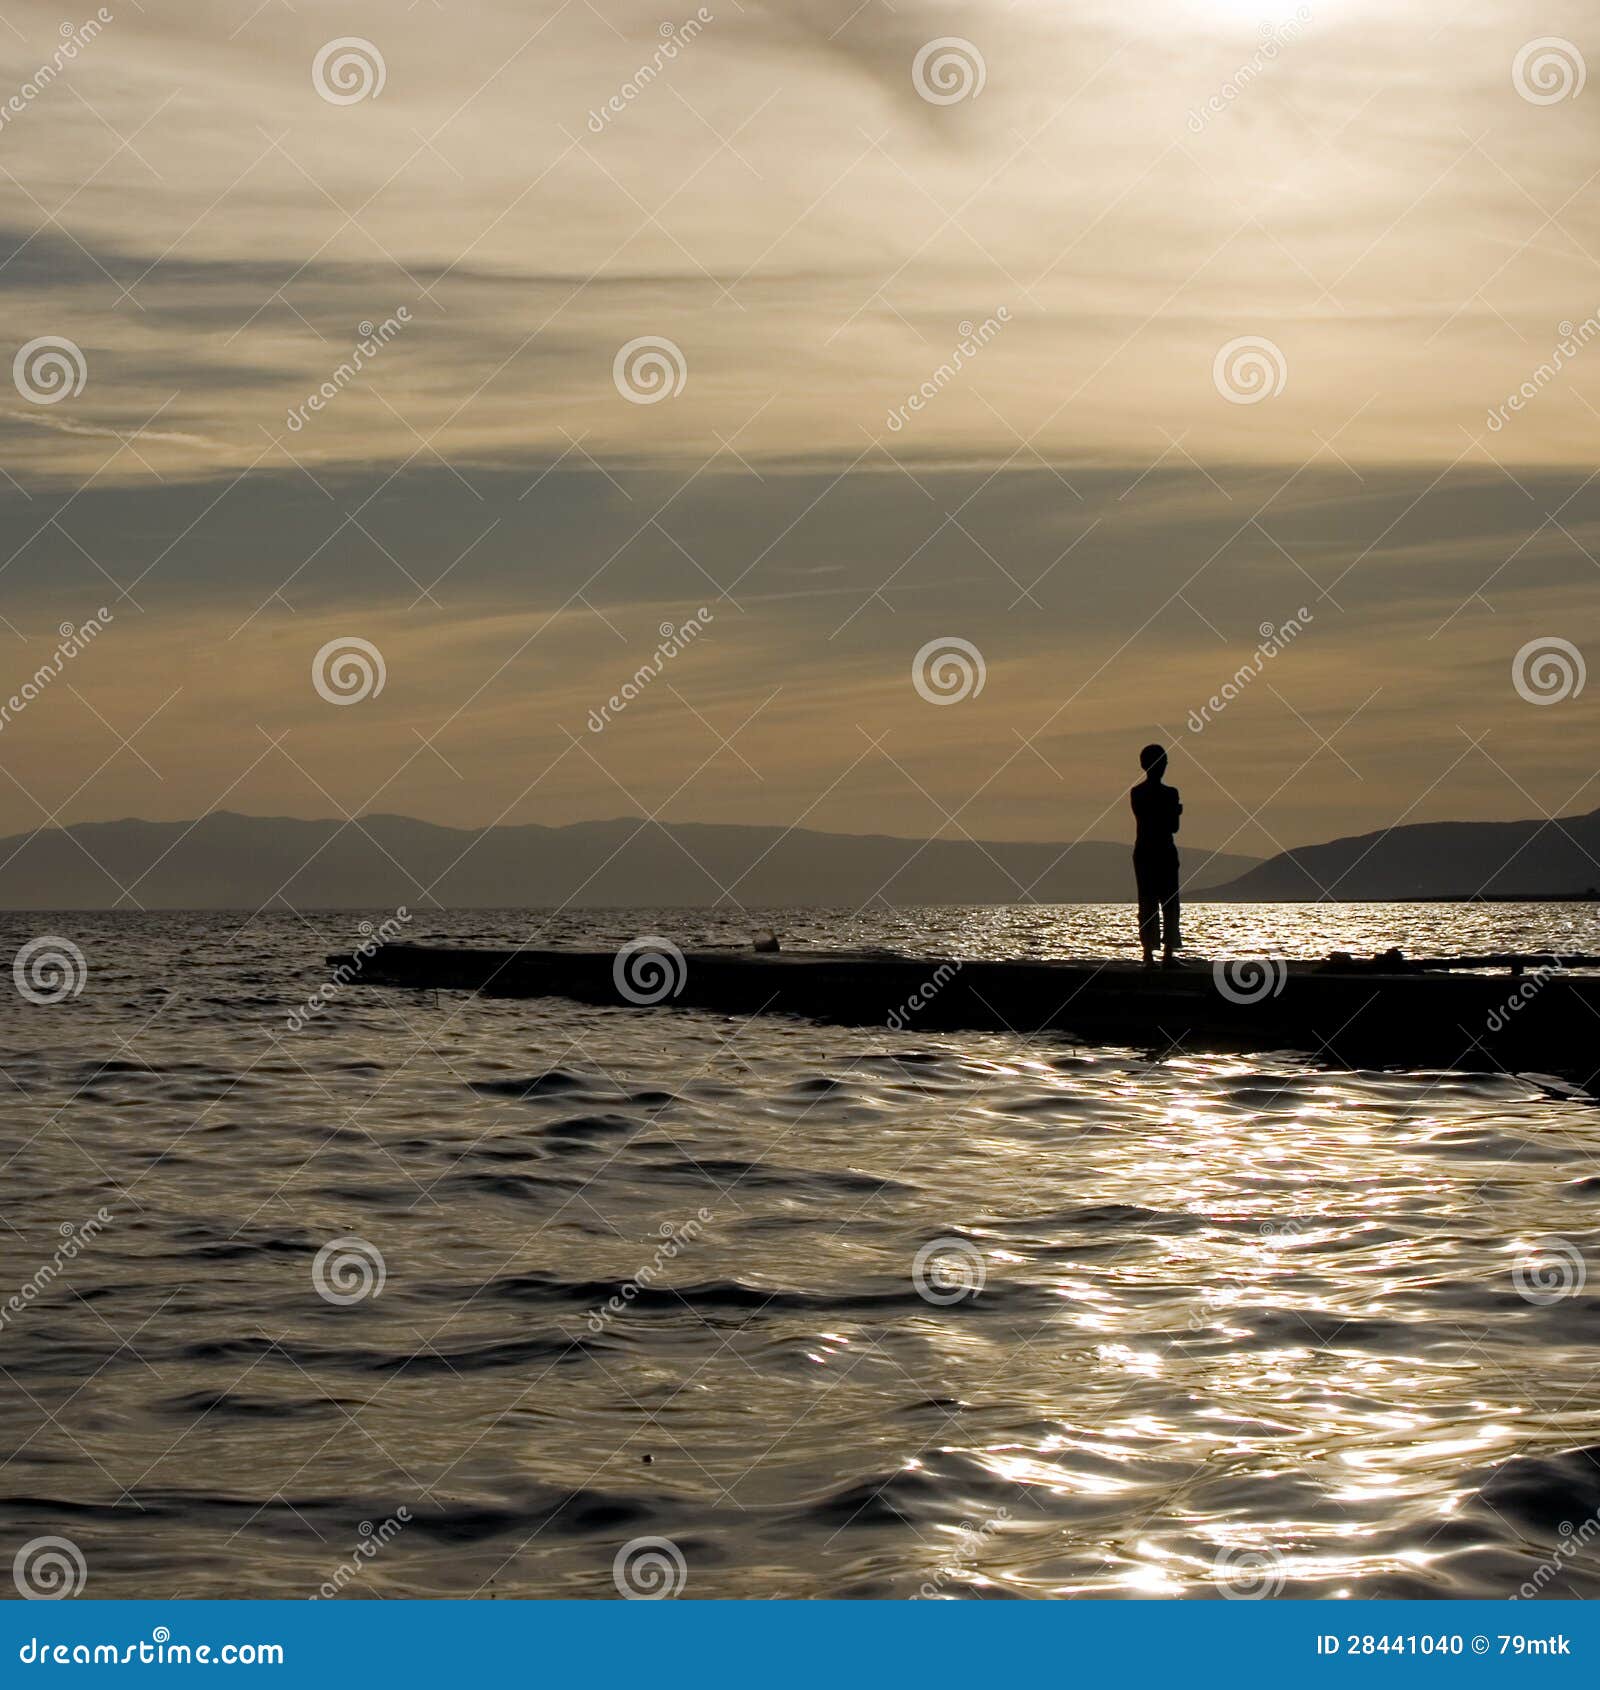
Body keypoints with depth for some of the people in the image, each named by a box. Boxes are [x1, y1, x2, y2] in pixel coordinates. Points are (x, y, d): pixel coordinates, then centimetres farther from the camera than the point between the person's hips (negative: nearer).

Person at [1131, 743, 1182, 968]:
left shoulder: (1135, 793, 4)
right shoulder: (1169, 794, -11)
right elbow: (1173, 827, -8)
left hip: (1142, 851, 4)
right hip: (1165, 851, -4)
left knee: (1146, 904, 5)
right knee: (1169, 903, 3)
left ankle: (1149, 956, 0)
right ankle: (1168, 954, 0)